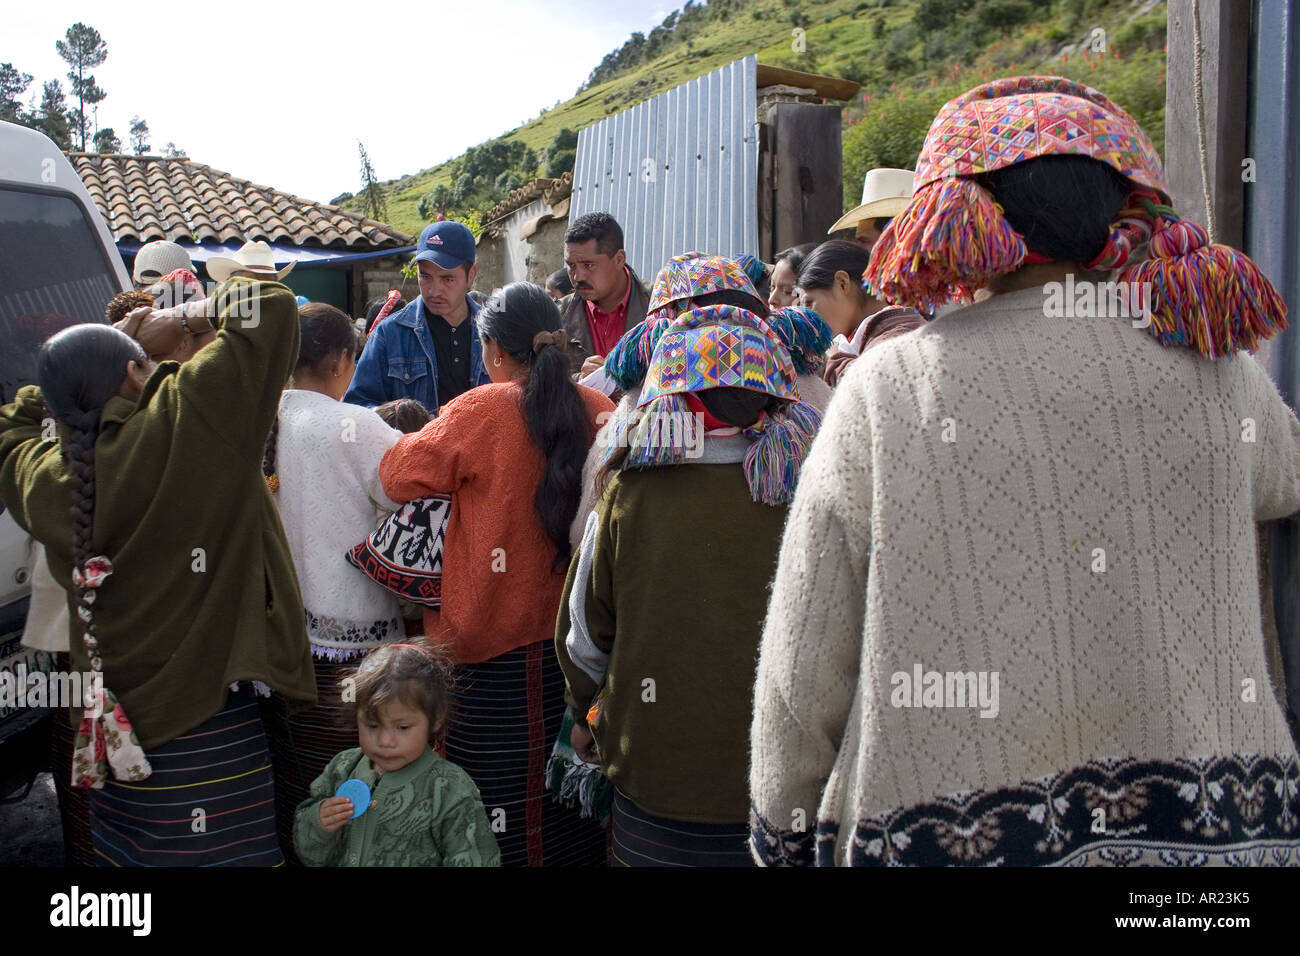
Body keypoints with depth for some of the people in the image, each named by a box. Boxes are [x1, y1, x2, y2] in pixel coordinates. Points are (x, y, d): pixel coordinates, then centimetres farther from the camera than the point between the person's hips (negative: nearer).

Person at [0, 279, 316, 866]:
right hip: (206, 723, -6)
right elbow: (272, 308, -13)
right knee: (226, 853, 3)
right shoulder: (184, 423, -16)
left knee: (126, 852, 19)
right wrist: (215, 308, 6)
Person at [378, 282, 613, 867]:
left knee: (502, 795, 7)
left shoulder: (479, 412, -12)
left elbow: (400, 476, -6)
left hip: (496, 638, -4)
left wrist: (416, 436, 14)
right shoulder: (601, 412, -1)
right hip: (580, 636, 4)